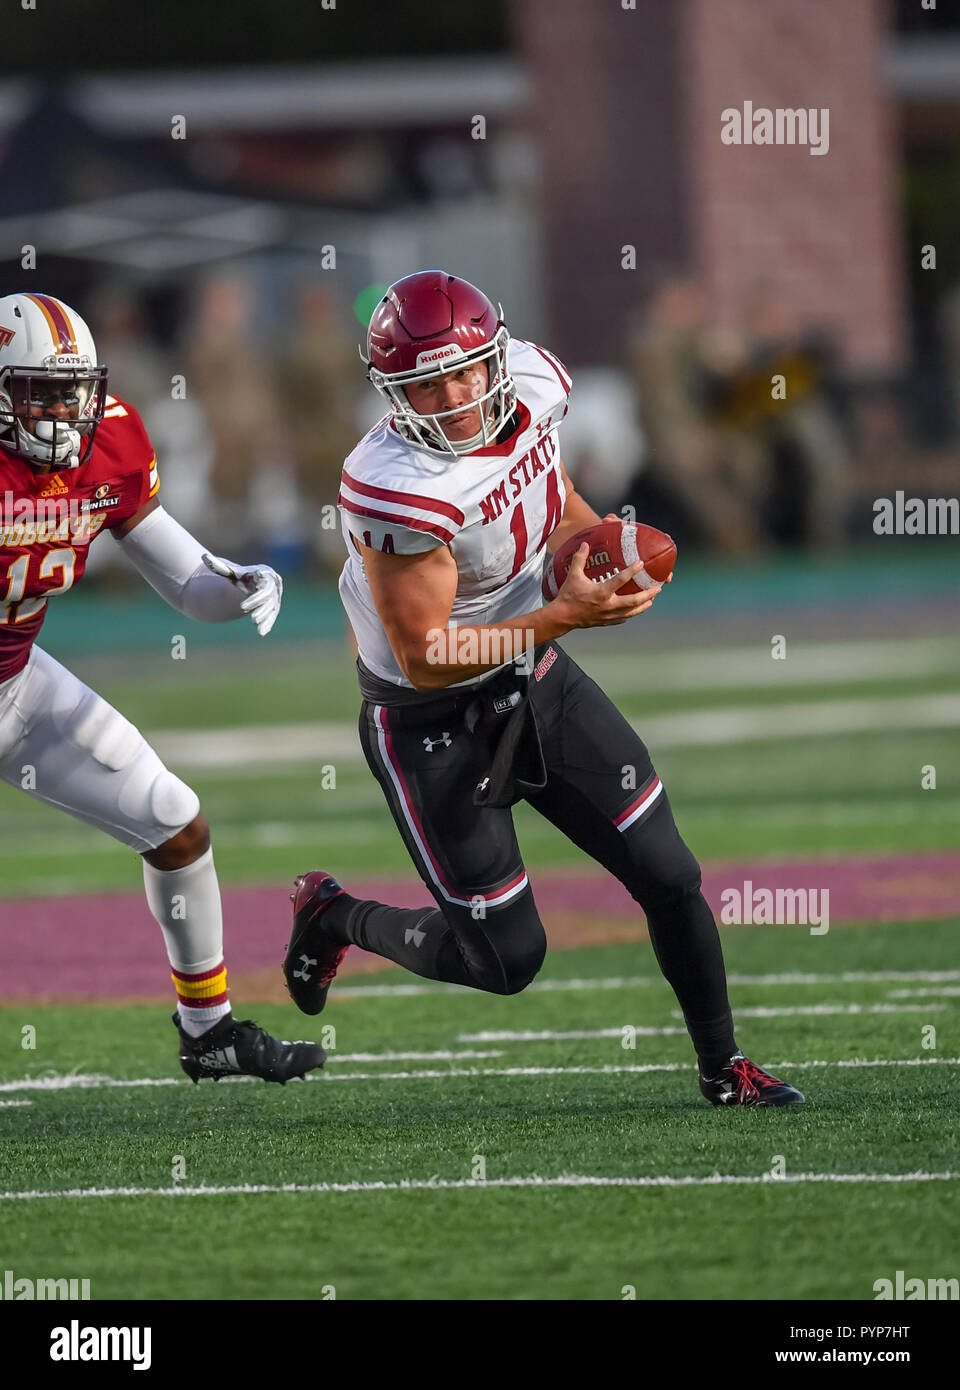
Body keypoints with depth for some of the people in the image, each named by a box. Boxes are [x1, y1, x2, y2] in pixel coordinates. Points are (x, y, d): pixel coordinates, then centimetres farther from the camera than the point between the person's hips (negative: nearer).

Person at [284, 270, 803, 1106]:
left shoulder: (534, 383, -11)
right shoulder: (398, 489, -33)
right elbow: (425, 659, -27)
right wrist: (565, 617, -32)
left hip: (538, 680, 7)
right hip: (434, 725, -6)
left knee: (669, 879, 6)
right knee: (506, 960, 3)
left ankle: (723, 1067, 27)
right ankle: (335, 918, 29)